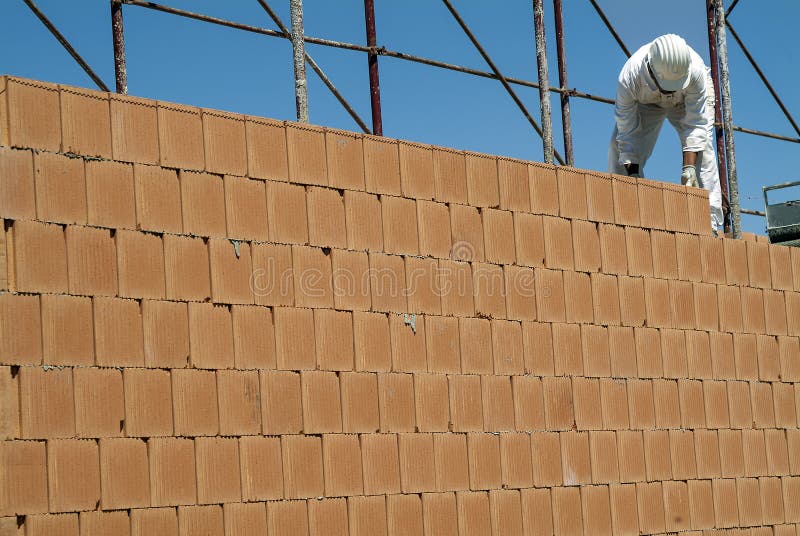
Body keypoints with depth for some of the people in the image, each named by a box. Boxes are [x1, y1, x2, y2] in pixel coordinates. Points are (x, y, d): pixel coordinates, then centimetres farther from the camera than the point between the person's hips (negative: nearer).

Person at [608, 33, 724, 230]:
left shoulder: (696, 71, -42)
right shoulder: (629, 78, -42)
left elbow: (696, 124, -34)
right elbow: (627, 132, -31)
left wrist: (689, 167, -43)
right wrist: (633, 173, -35)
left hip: (690, 99, -1)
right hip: (645, 102, 1)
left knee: (701, 149, -22)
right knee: (619, 149, -15)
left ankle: (710, 220, -21)